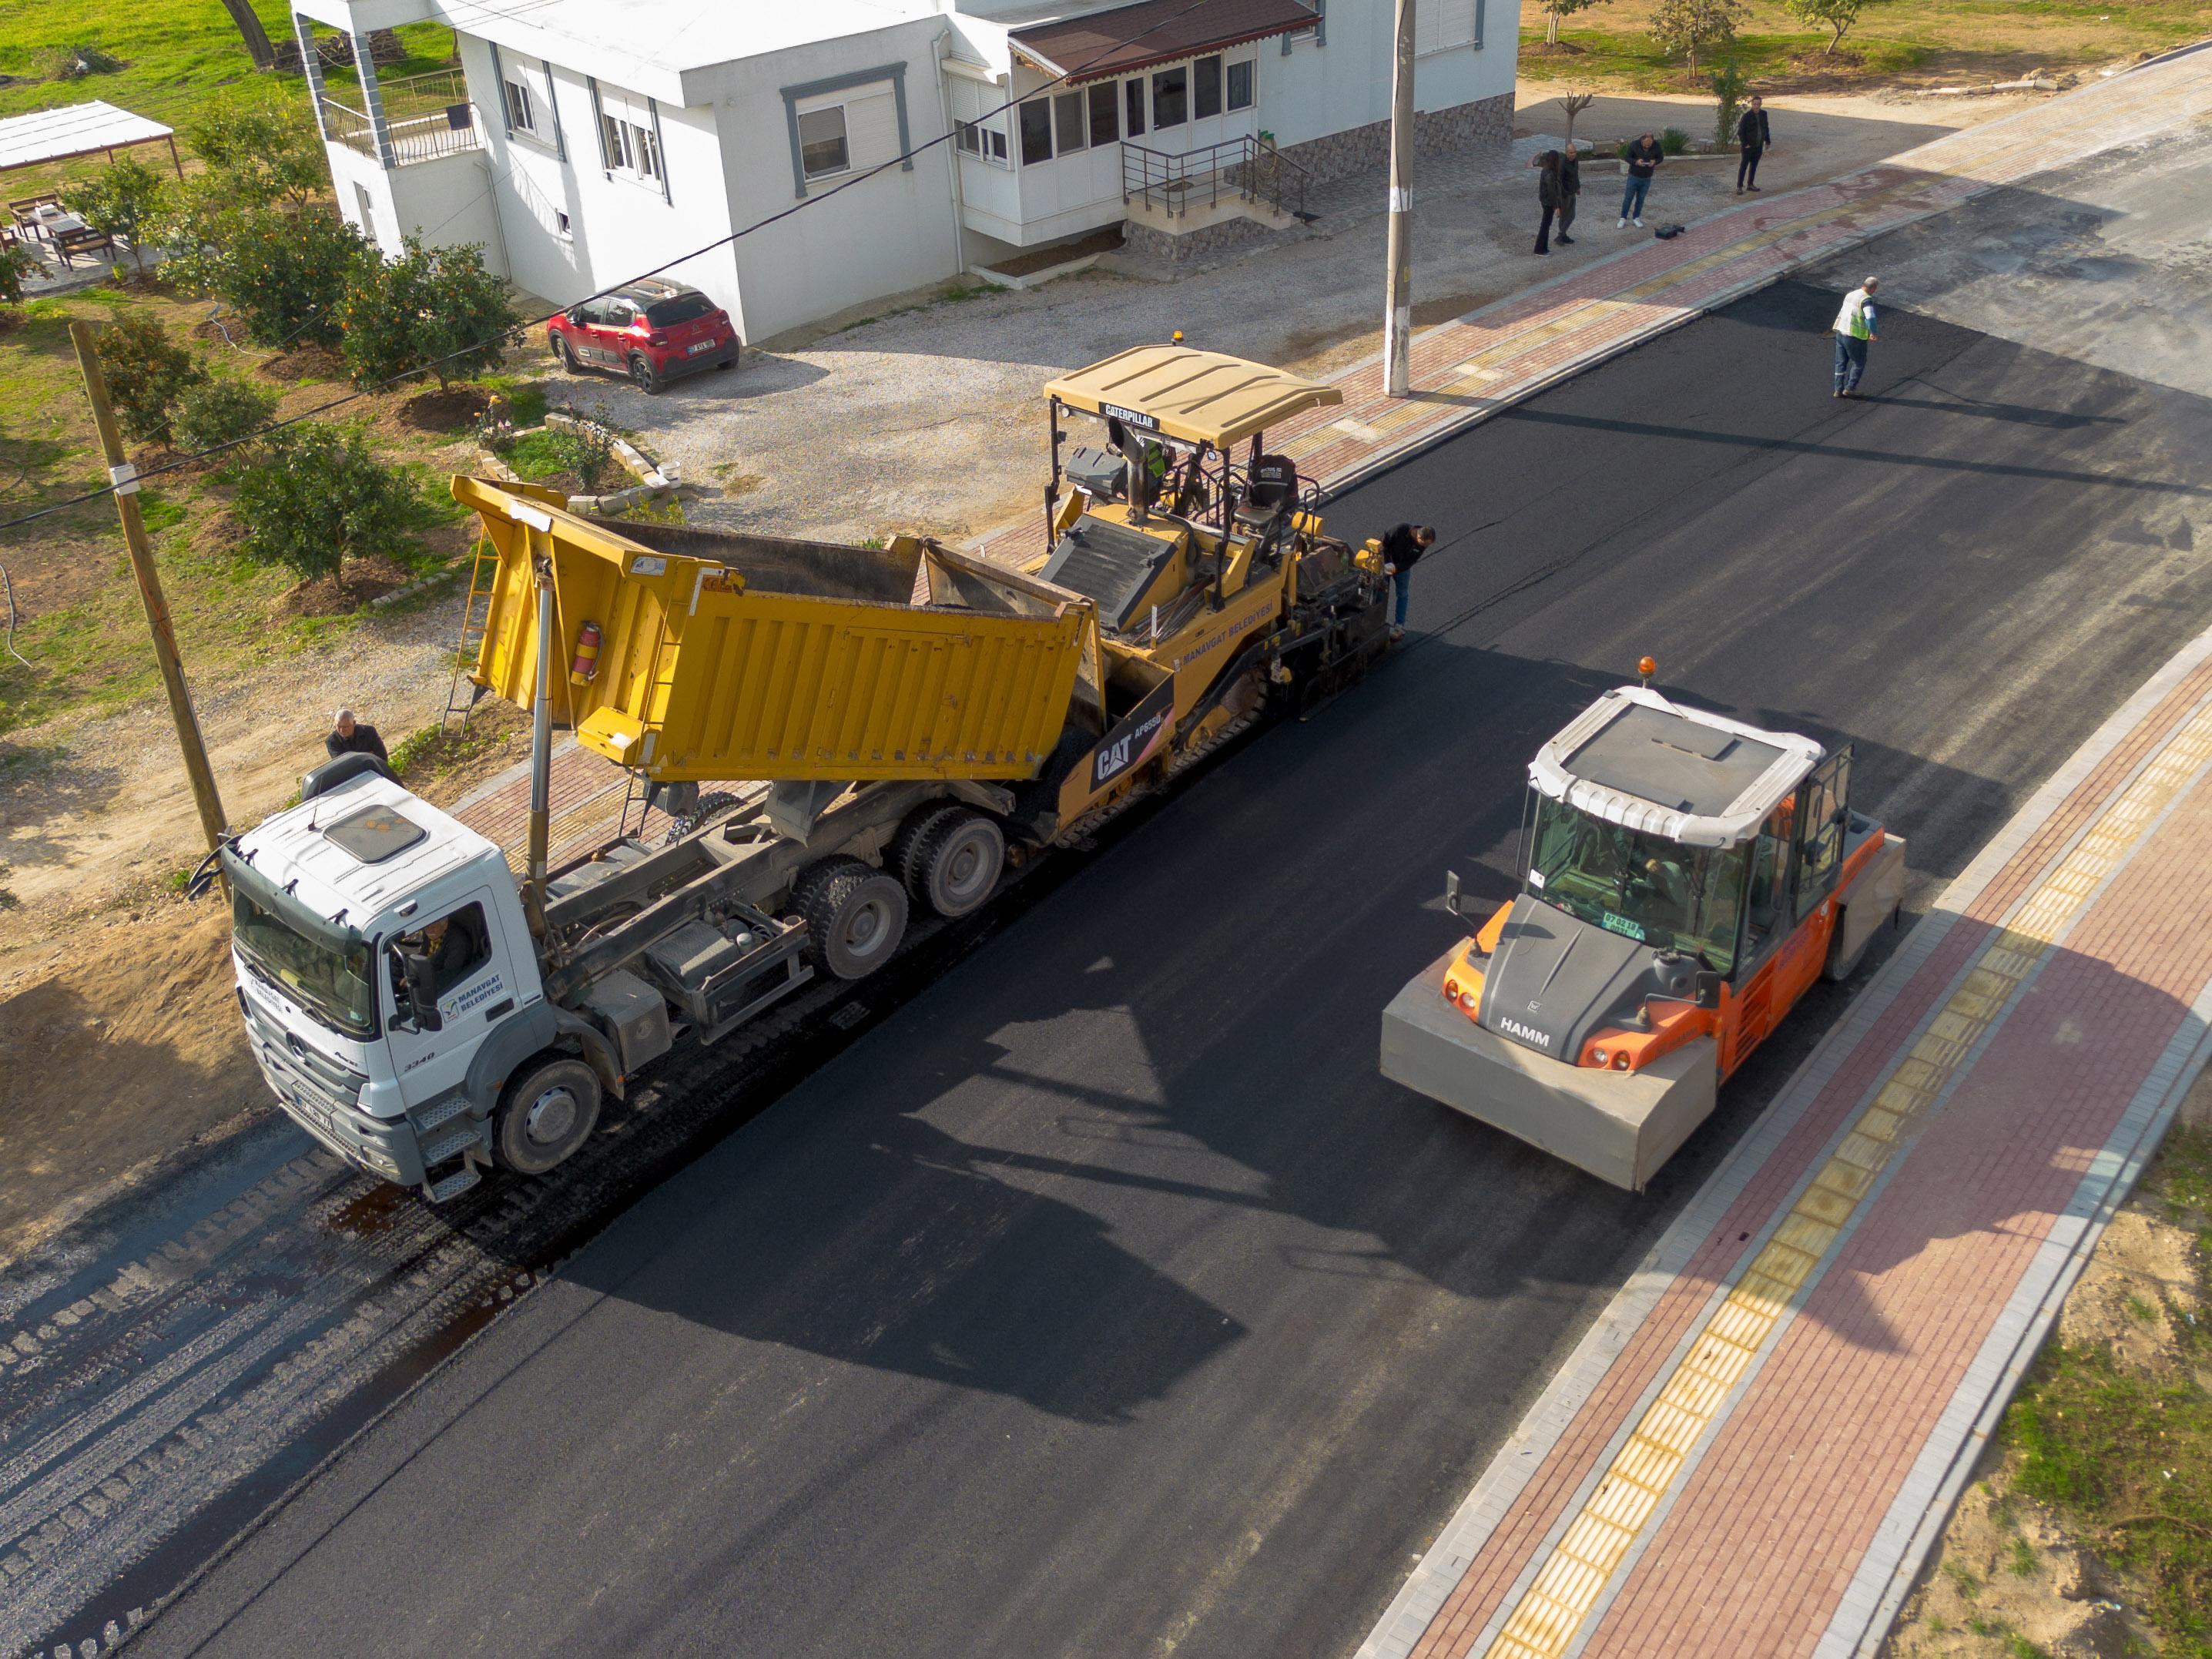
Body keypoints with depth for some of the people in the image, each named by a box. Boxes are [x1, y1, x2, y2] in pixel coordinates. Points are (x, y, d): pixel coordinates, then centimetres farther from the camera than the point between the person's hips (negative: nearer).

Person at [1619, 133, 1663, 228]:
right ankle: (1623, 218, 16)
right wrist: (1636, 162, -27)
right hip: (1634, 176, -2)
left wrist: (1655, 161, -22)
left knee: (1641, 199, 11)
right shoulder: (1634, 145, -19)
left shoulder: (1657, 146, -14)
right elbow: (1627, 157, -8)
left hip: (1646, 178, 2)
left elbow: (1661, 157, 1)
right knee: (1628, 197, 4)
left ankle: (1636, 218, 24)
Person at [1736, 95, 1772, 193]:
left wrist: (1767, 141, 12)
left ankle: (1750, 184, 20)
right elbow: (1740, 131, -11)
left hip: (1759, 146, 5)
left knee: (1754, 165, 11)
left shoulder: (1763, 114, 2)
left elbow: (1766, 128, 14)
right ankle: (1739, 187, 0)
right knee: (1744, 166, -3)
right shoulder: (1747, 116, -14)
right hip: (1748, 146, -5)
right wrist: (1745, 144, -15)